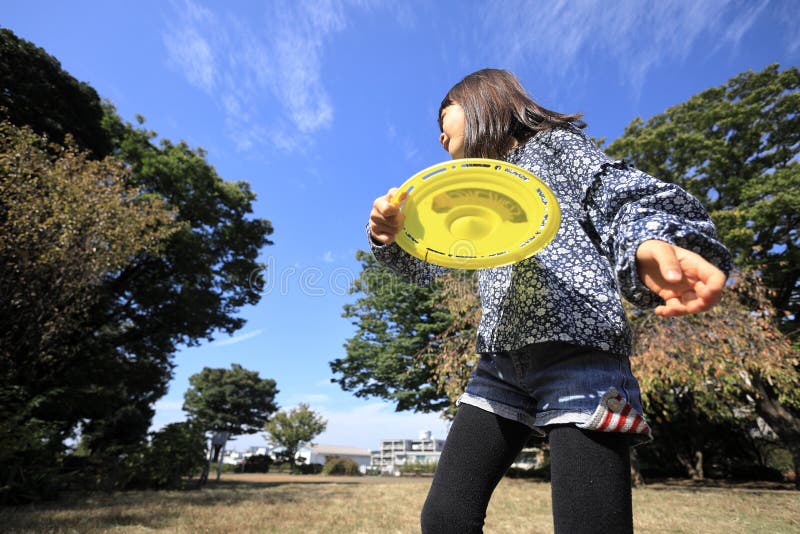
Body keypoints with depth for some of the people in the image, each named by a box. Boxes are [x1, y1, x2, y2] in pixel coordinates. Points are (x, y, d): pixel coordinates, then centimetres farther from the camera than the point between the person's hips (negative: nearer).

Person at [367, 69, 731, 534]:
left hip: (578, 352, -5)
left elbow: (624, 198, -5)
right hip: (502, 363, 6)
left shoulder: (553, 144, 10)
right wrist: (390, 237, 2)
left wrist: (648, 243, -29)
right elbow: (427, 267, 24)